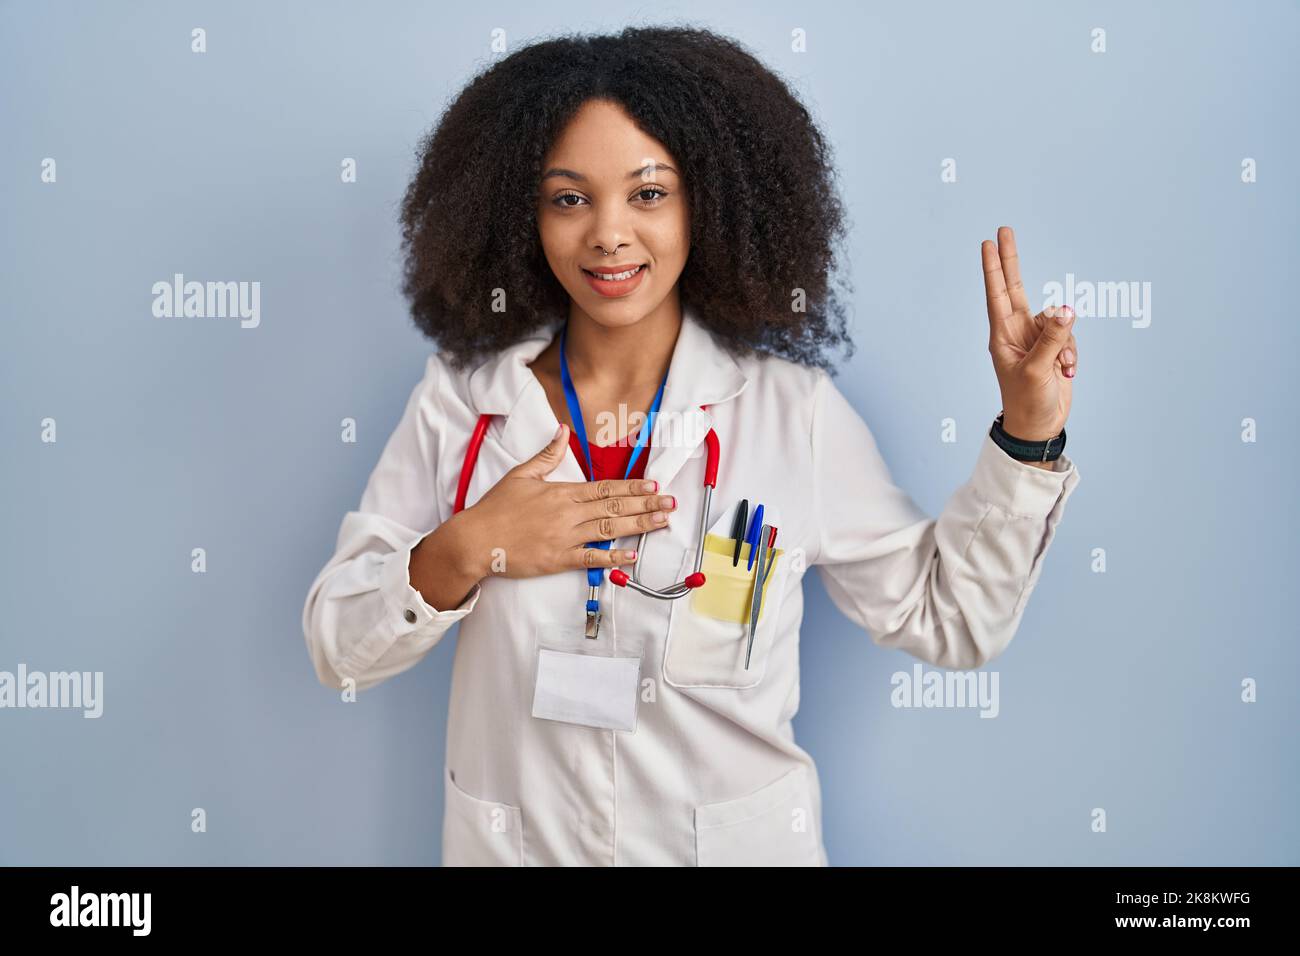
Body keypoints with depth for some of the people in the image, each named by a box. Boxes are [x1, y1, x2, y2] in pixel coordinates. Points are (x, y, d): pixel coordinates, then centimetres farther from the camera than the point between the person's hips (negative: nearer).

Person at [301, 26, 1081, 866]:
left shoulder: (794, 411, -11)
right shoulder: (459, 400, -8)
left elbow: (946, 618, -5)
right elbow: (337, 648, -5)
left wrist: (1028, 436, -14)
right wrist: (461, 554, -22)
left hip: (741, 842, 0)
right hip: (510, 843, 1)